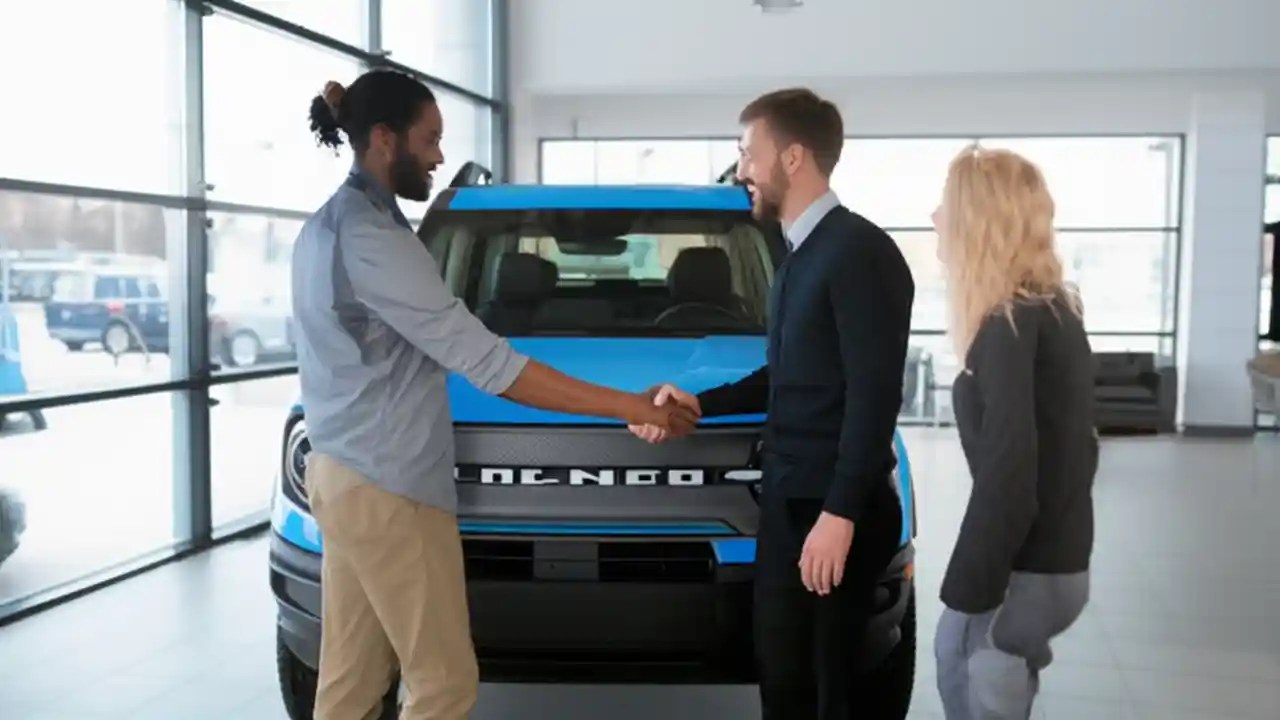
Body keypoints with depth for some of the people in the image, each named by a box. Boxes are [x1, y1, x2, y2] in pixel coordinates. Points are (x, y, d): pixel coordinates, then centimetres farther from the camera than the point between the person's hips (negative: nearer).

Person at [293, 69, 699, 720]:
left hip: (344, 473, 10)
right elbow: (481, 360, -23)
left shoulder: (326, 227, 13)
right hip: (387, 485, -10)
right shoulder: (368, 237, -19)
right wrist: (628, 407, -21)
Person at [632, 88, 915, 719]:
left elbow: (874, 394, -21)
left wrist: (839, 513, -23)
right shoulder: (800, 254, 14)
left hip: (833, 510, -9)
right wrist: (699, 403, 10)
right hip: (787, 502, 9)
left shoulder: (859, 251, -15)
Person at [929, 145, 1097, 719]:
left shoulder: (1010, 326, -19)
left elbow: (1007, 477, -24)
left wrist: (965, 595, -19)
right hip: (1059, 558, 9)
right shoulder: (1056, 309, 9)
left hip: (1026, 571, -9)